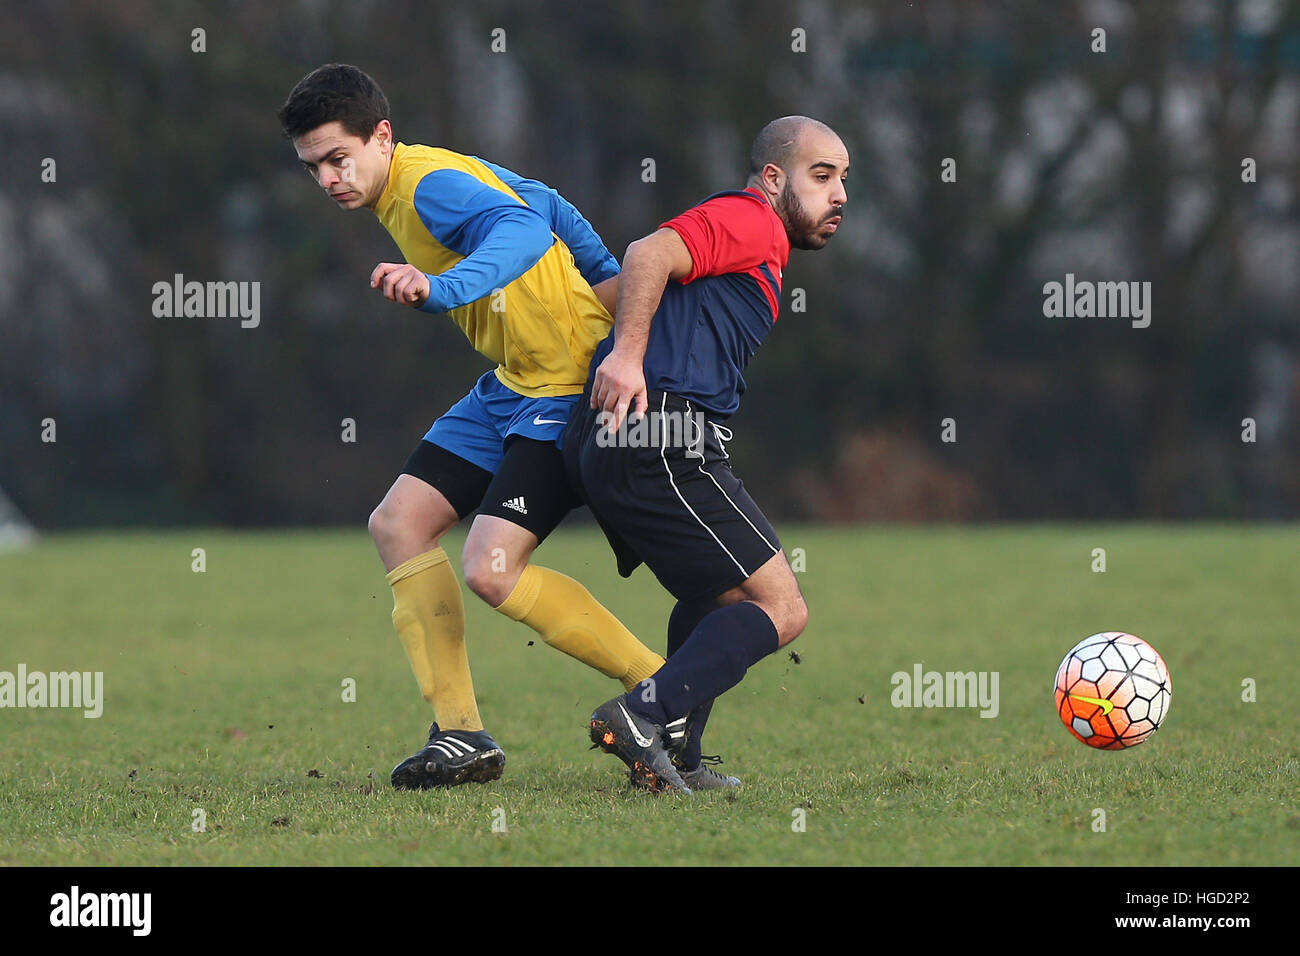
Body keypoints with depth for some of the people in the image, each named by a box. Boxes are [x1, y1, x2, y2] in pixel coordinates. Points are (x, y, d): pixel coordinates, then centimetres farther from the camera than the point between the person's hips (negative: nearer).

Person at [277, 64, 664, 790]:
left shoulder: (430, 184, -21)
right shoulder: (432, 179, 10)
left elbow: (525, 231, -41)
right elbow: (545, 204, 22)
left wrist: (441, 286, -57)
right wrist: (610, 282, 30)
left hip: (569, 389, -11)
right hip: (513, 386, 11)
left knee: (492, 571, -19)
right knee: (399, 524, 3)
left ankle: (658, 686, -3)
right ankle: (462, 735, 3)